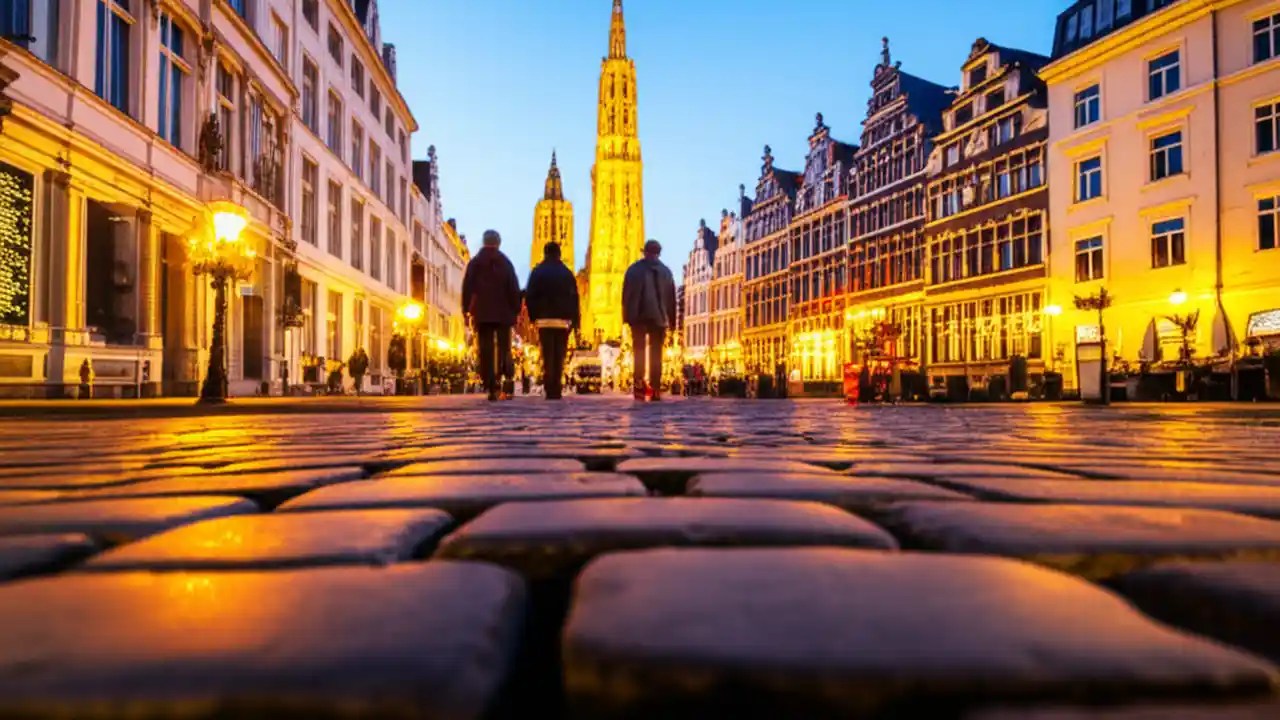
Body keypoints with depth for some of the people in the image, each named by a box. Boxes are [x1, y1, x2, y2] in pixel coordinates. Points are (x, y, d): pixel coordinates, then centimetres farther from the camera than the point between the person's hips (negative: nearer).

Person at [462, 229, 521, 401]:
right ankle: (503, 386, -6)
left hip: (482, 314, 1)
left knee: (486, 351, 0)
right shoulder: (505, 262, 3)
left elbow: (467, 288, 4)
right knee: (503, 350, 4)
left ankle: (490, 388, -5)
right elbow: (514, 289, 0)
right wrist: (516, 311, 4)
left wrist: (467, 310, 7)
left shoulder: (474, 263, 7)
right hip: (503, 313, -1)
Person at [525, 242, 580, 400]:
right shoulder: (567, 273, 6)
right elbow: (574, 298, 3)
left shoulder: (537, 272, 2)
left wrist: (533, 316, 6)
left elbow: (529, 297, -2)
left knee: (548, 356, 2)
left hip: (544, 320, -1)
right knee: (559, 356, 6)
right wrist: (574, 319, 4)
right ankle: (557, 390, 4)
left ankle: (550, 389, -3)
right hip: (563, 320, 1)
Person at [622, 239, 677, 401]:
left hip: (638, 316, -1)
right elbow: (671, 297, 6)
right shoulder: (666, 271, 5)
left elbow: (626, 294, 0)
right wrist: (671, 320, 10)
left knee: (639, 352, 5)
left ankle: (639, 387, -4)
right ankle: (655, 389, -1)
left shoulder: (634, 269, 2)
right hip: (659, 317, 1)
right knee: (656, 353, 6)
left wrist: (627, 316, 3)